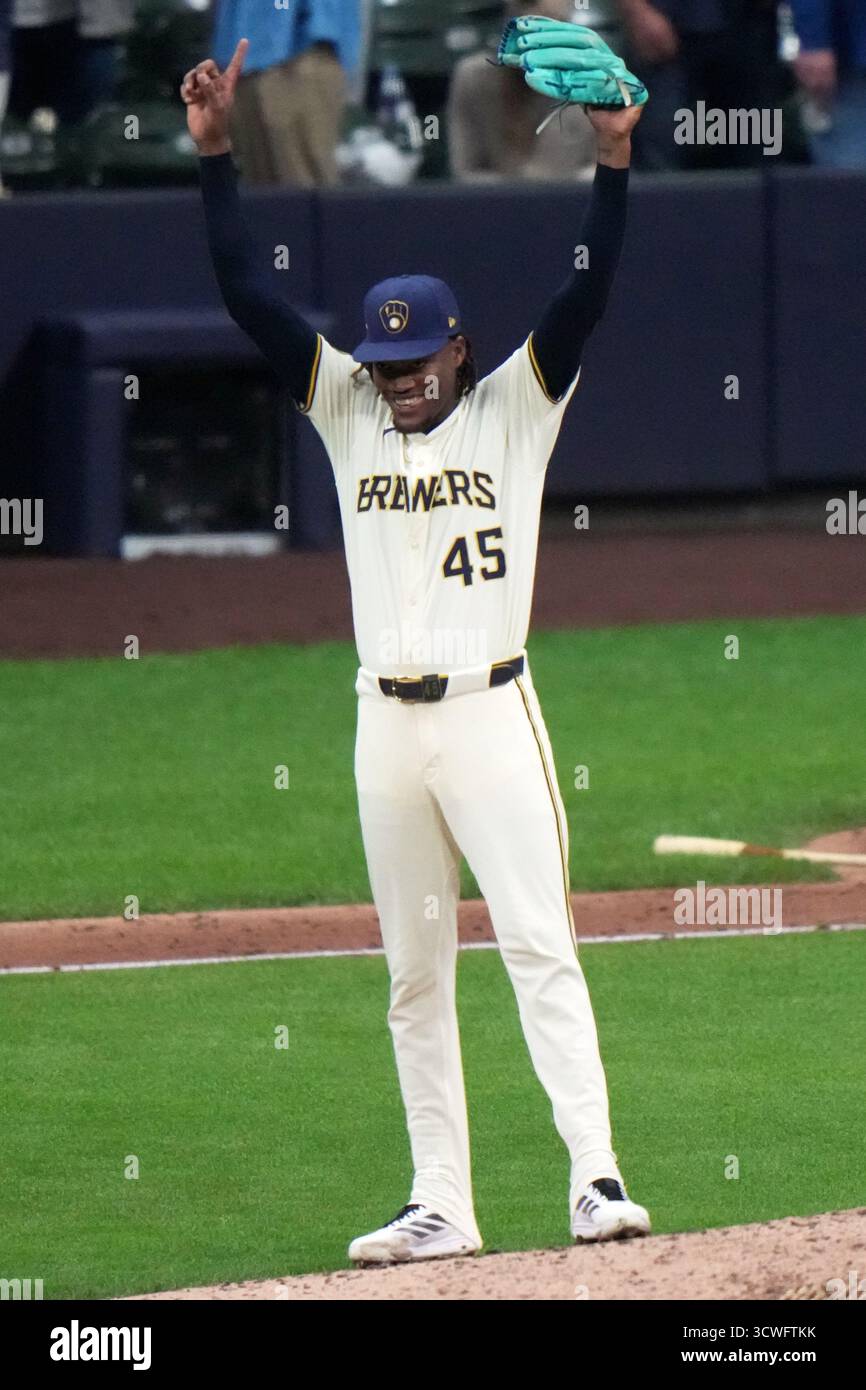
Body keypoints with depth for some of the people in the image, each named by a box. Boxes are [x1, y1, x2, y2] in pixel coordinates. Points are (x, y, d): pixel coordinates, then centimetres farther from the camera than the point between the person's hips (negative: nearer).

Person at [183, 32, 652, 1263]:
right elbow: (248, 295, 5)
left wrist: (613, 163, -20)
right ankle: (442, 1204, 9)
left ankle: (596, 1173, -16)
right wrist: (216, 155, -2)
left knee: (539, 947, -11)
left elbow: (587, 294, -9)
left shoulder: (515, 409, 2)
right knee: (414, 976, 6)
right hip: (388, 727, 4)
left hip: (491, 711, -4)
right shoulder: (347, 410, 9)